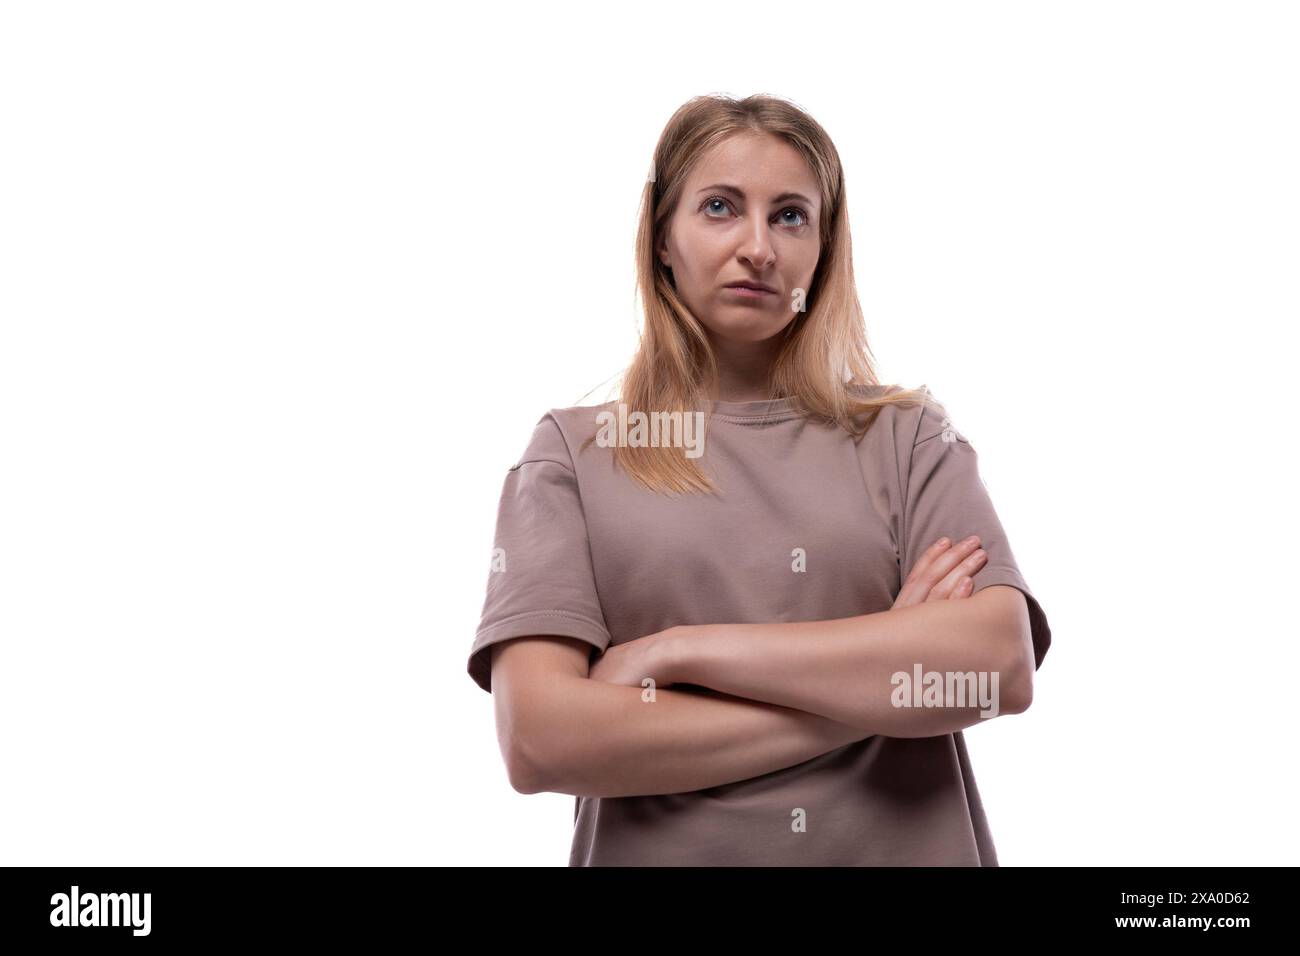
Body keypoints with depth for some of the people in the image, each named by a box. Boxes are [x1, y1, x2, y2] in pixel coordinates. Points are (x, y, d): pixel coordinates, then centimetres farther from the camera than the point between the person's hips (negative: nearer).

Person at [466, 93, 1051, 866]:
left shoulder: (909, 435, 0)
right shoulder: (573, 452, -3)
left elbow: (1003, 667, -14)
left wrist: (681, 650, -18)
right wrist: (885, 679, -15)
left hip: (903, 845, 1)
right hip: (657, 847, -1)